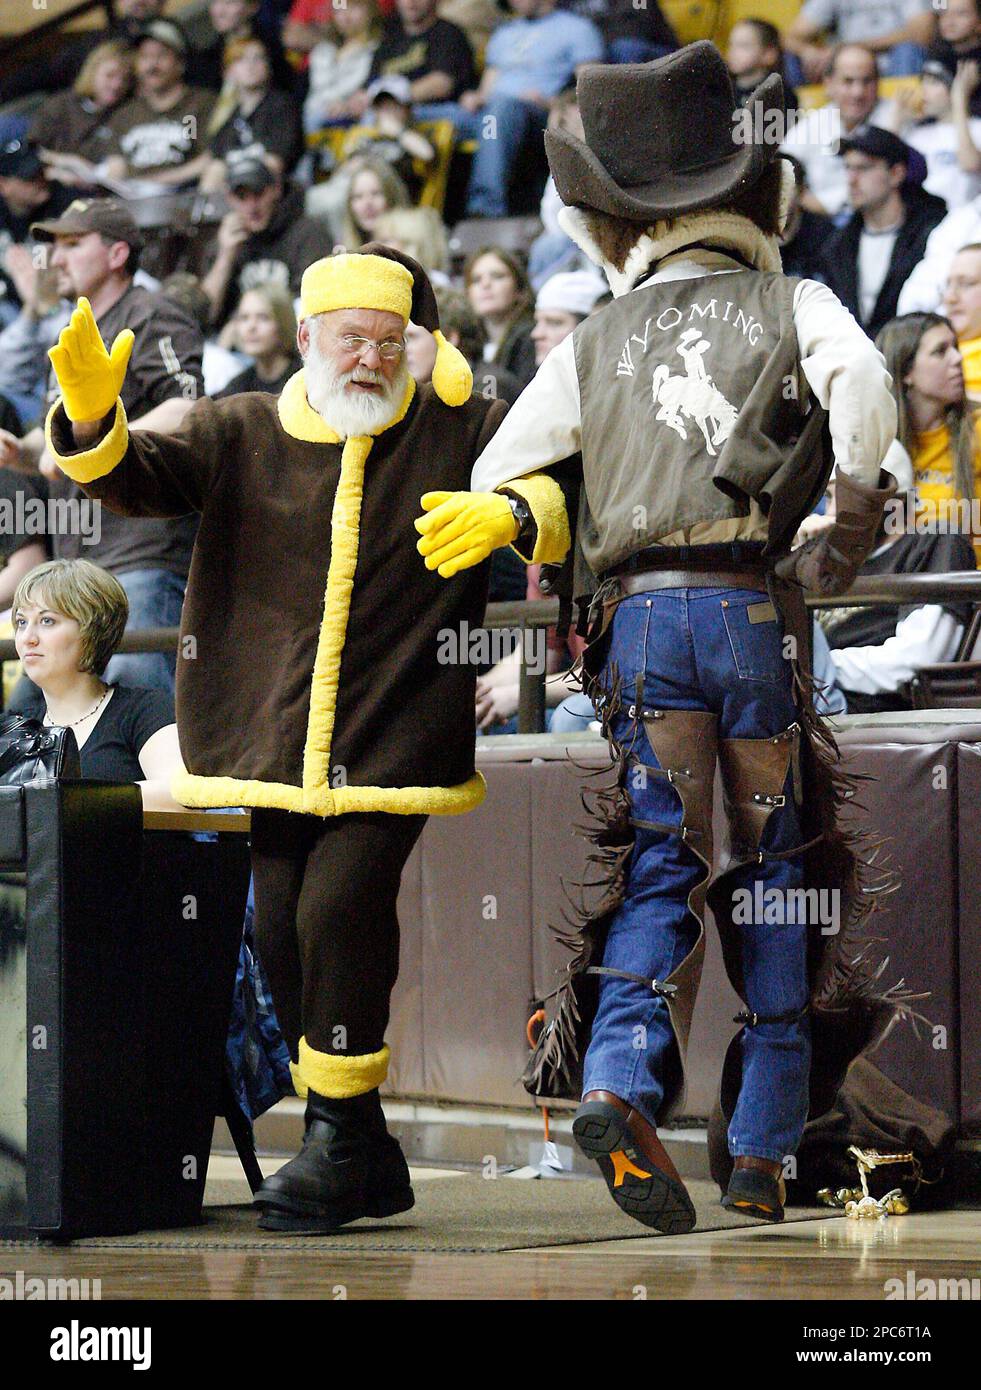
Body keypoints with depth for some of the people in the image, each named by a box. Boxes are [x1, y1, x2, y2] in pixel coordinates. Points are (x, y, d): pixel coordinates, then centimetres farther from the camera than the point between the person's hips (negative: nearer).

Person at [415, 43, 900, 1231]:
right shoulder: (793, 306, 9)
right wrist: (850, 535, -4)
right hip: (758, 607, -2)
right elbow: (862, 390, -12)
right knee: (778, 875, 7)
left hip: (637, 615, 2)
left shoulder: (593, 344, 17)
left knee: (657, 867, 1)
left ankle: (620, 1080, -25)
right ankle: (762, 1152, 6)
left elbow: (497, 484, 14)